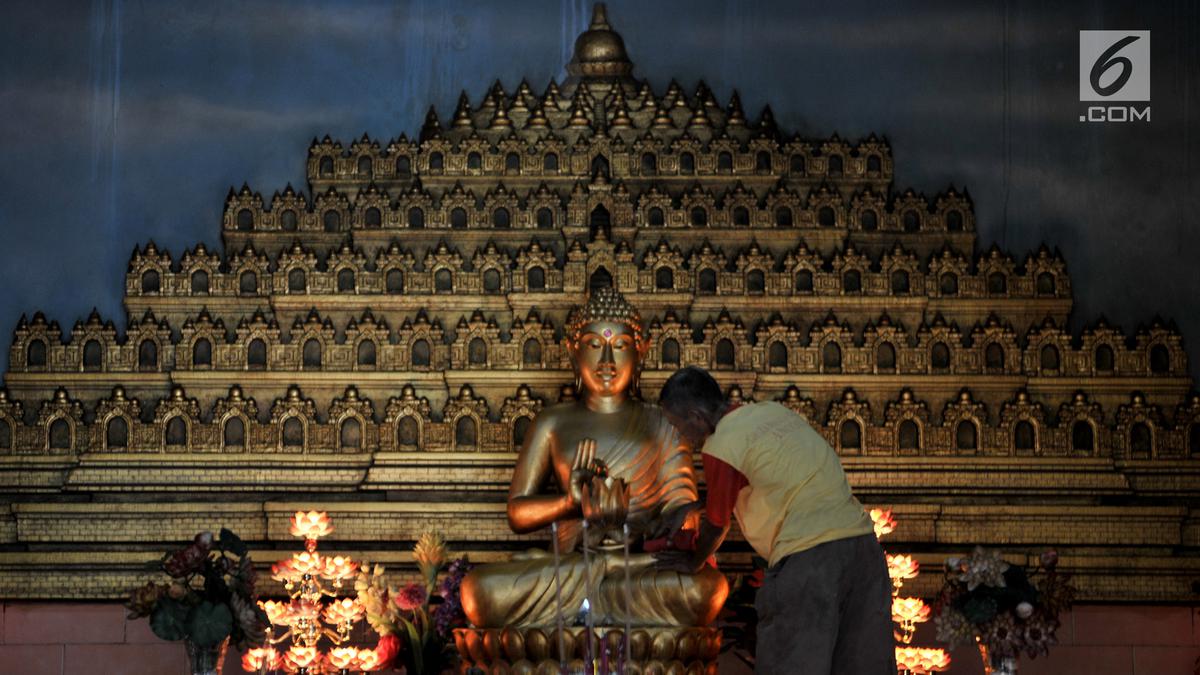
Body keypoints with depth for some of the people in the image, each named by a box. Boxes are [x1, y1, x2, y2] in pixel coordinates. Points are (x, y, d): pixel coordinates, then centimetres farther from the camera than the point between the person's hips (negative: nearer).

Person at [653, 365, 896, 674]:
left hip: (807, 558, -8)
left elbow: (716, 525, 10)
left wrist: (693, 561, 29)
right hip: (864, 543, 8)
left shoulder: (720, 447, -4)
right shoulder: (773, 411, 19)